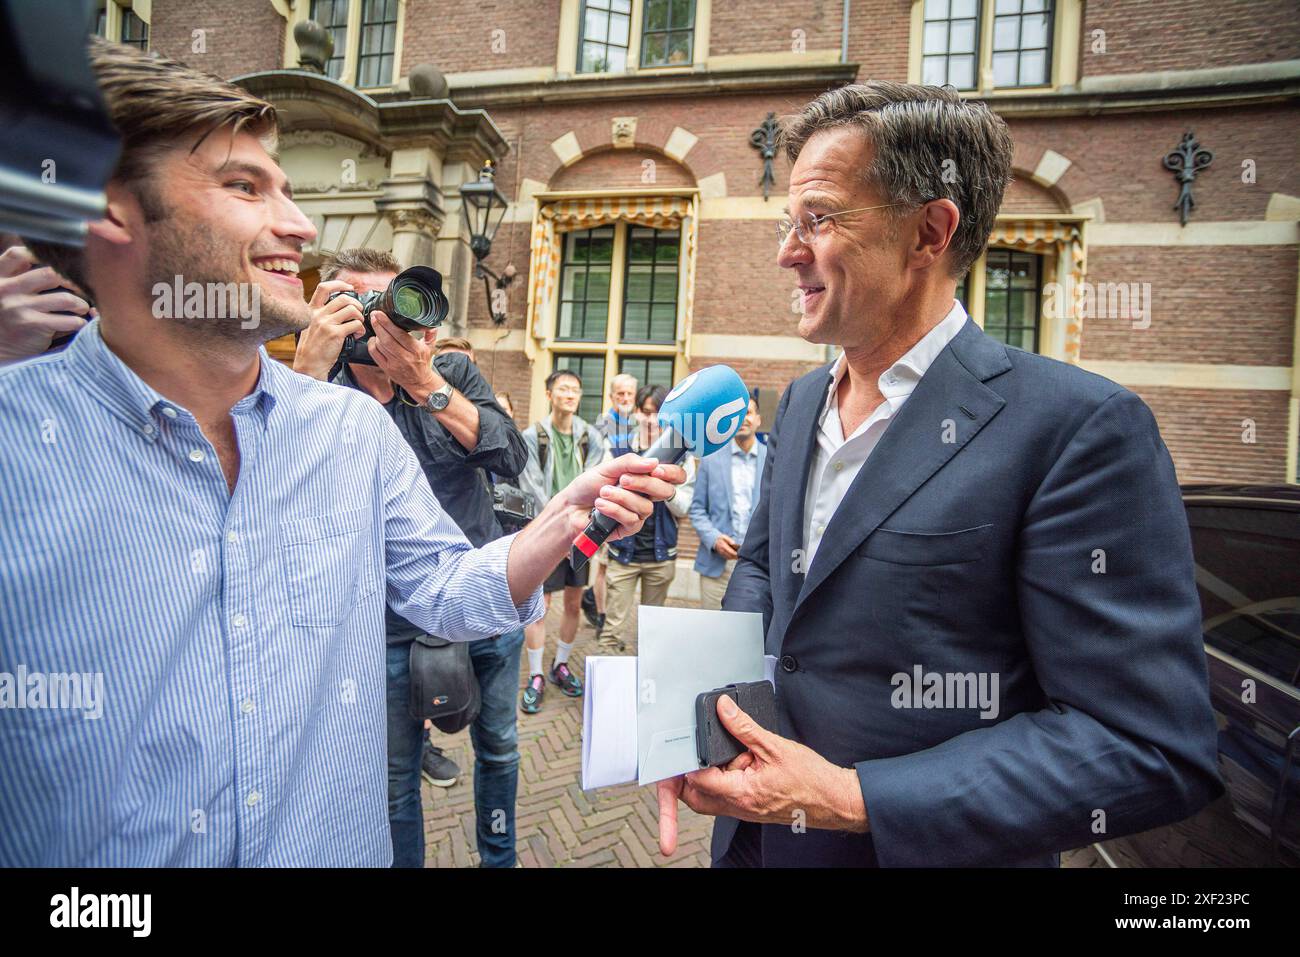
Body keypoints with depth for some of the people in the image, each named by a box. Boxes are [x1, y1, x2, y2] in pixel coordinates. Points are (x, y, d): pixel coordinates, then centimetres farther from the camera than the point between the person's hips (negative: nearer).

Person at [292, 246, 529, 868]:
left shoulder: (453, 371, -1)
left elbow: (512, 458, -15)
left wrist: (427, 384, -22)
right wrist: (309, 369, -30)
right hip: (394, 623, -2)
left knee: (498, 748, 21)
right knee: (396, 777, 15)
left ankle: (500, 859, 45)